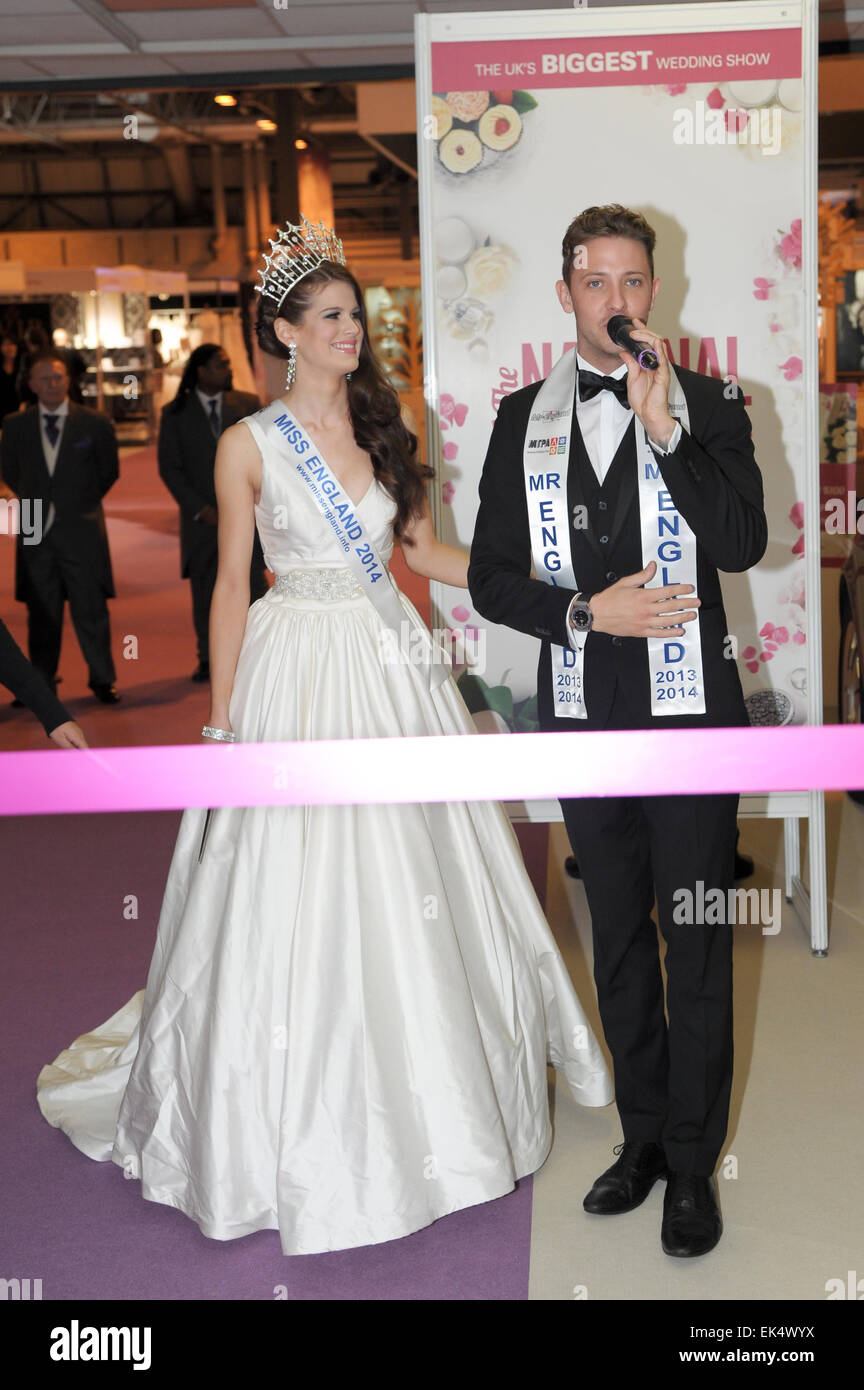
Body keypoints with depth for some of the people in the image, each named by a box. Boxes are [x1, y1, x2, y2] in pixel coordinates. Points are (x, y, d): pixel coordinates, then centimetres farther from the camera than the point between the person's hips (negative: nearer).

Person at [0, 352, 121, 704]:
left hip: (81, 531, -1)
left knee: (91, 611, 2)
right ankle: (41, 682, 18)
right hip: (36, 533, 2)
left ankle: (102, 680, 14)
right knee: (42, 615, 8)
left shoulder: (95, 424, -1)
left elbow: (109, 473, 10)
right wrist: (35, 503, 11)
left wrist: (83, 503, 8)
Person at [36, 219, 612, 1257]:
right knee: (300, 897, 0)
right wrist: (220, 716, -5)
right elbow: (232, 585, -3)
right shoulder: (249, 444, -4)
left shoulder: (379, 428, 8)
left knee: (410, 884, 10)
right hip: (298, 673, -4)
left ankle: (426, 1093, 30)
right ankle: (305, 1122, 18)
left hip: (392, 666, 5)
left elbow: (421, 548, 13)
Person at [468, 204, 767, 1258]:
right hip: (582, 717, 3)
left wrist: (660, 426, -20)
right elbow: (491, 577, 4)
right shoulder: (524, 419, 6)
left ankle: (693, 1164, 19)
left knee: (698, 945, 4)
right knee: (618, 939, 15)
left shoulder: (709, 405, 0)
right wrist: (586, 613, -12)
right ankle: (643, 1135, 31)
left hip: (689, 715, -2)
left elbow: (742, 545, -15)